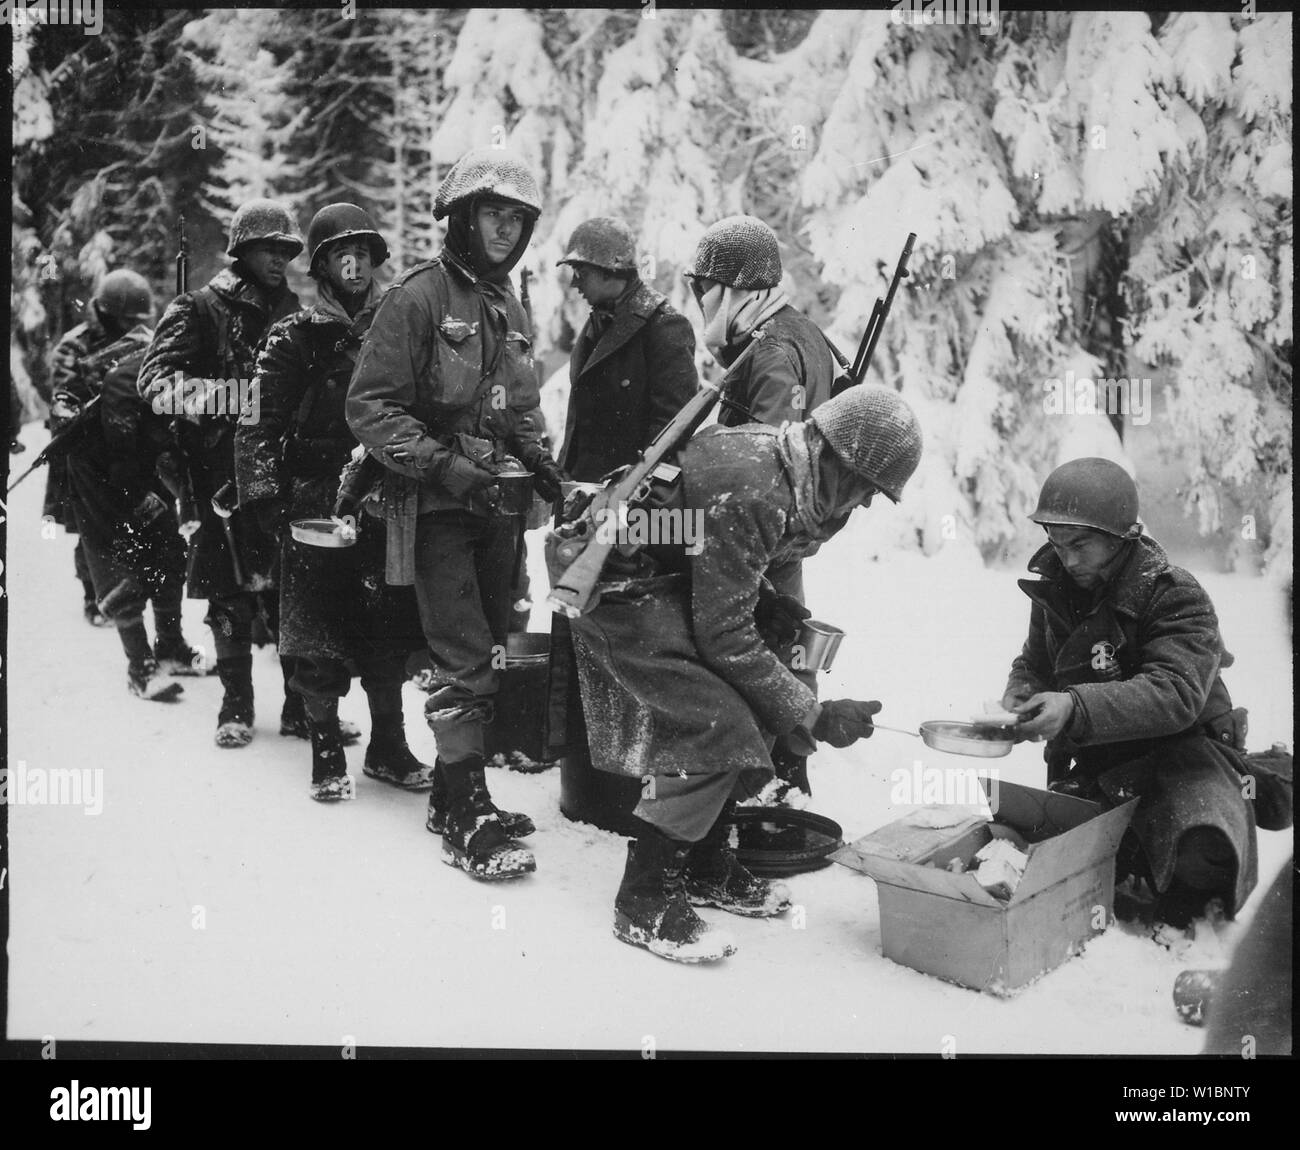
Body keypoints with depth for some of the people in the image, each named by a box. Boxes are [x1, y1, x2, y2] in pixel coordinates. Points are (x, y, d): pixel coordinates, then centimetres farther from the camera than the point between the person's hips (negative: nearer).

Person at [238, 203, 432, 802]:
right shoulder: (294, 339, -1)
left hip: (387, 506, 3)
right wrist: (266, 497, -10)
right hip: (316, 506, -3)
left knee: (389, 630, 8)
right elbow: (259, 424, -3)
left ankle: (388, 747, 22)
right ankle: (327, 755, 13)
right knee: (320, 638, 1)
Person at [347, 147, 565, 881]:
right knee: (462, 661, -10)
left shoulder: (509, 307, 15)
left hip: (495, 504, 8)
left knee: (490, 656, 12)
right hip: (437, 509, -8)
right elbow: (371, 406, -13)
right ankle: (467, 821, -5)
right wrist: (444, 466, -22)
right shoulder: (419, 297, -9)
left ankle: (456, 793, 24)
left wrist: (537, 458, 6)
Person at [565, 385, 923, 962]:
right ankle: (645, 903, -9)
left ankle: (704, 867, 18)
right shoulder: (748, 493, -30)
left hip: (673, 580, 10)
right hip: (621, 587, -10)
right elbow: (726, 636, -26)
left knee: (752, 712, 6)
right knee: (716, 726, -18)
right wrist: (813, 714, -19)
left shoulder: (775, 457, -1)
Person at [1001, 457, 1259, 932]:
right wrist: (1019, 698, -10)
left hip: (1181, 747, -6)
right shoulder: (1055, 590, 2)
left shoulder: (1176, 595, -18)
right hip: (1094, 763, 6)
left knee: (1199, 854, -32)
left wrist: (1076, 707, -46)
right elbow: (1034, 664, 16)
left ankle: (1184, 910, 5)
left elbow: (1176, 693, -32)